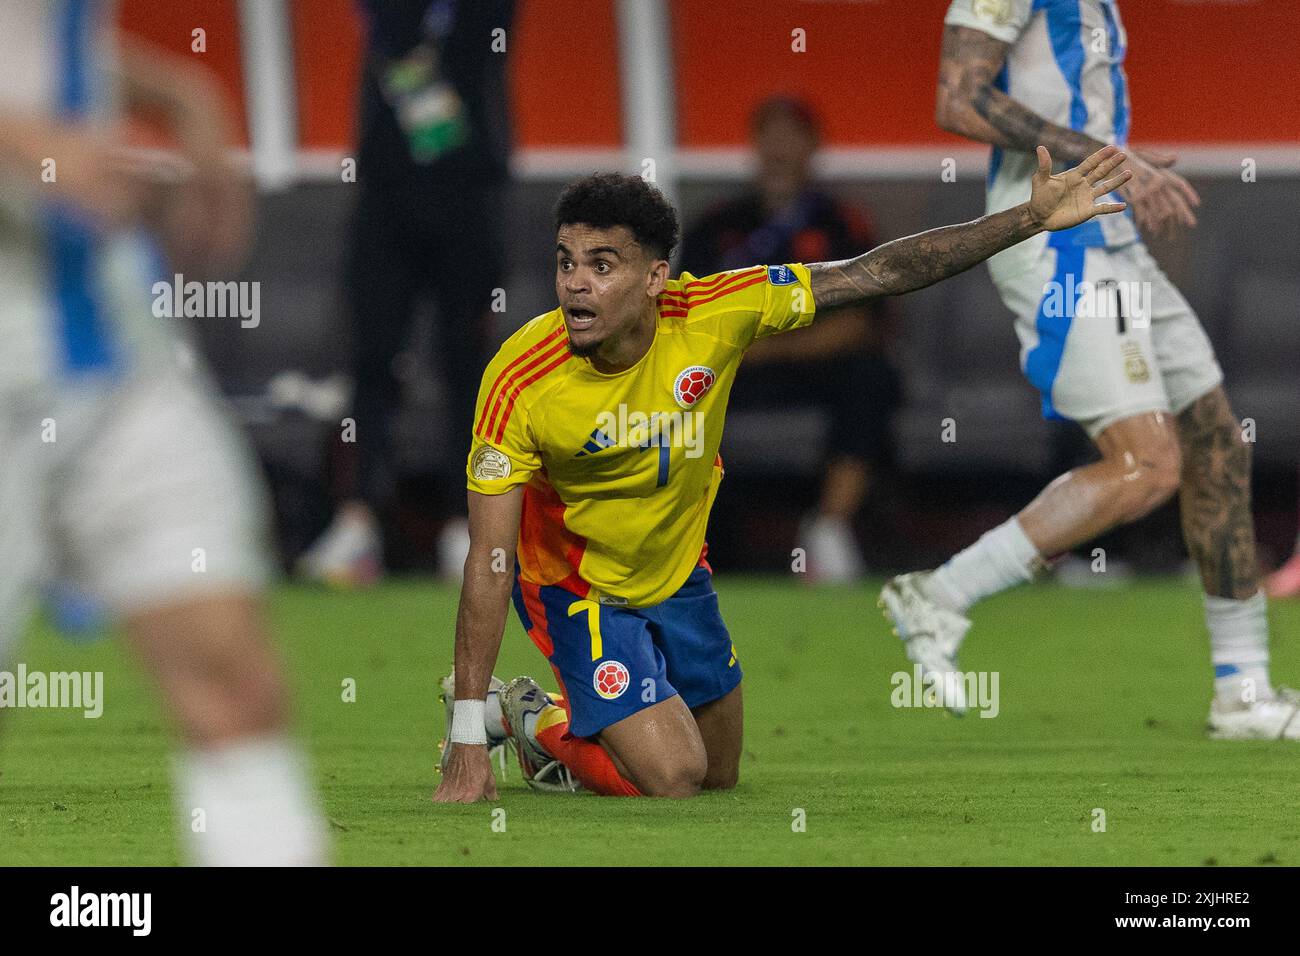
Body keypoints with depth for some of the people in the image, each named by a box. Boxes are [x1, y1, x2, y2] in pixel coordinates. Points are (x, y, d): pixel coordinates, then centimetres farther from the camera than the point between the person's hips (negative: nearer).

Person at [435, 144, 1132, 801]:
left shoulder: (712, 315, -25)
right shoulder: (519, 382, -31)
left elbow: (881, 273, -18)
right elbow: (489, 561, -28)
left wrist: (1032, 218, -23)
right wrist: (467, 745, -30)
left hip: (676, 573, 5)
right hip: (577, 586, -5)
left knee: (720, 778, 16)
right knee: (672, 777, -16)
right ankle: (534, 723, 12)